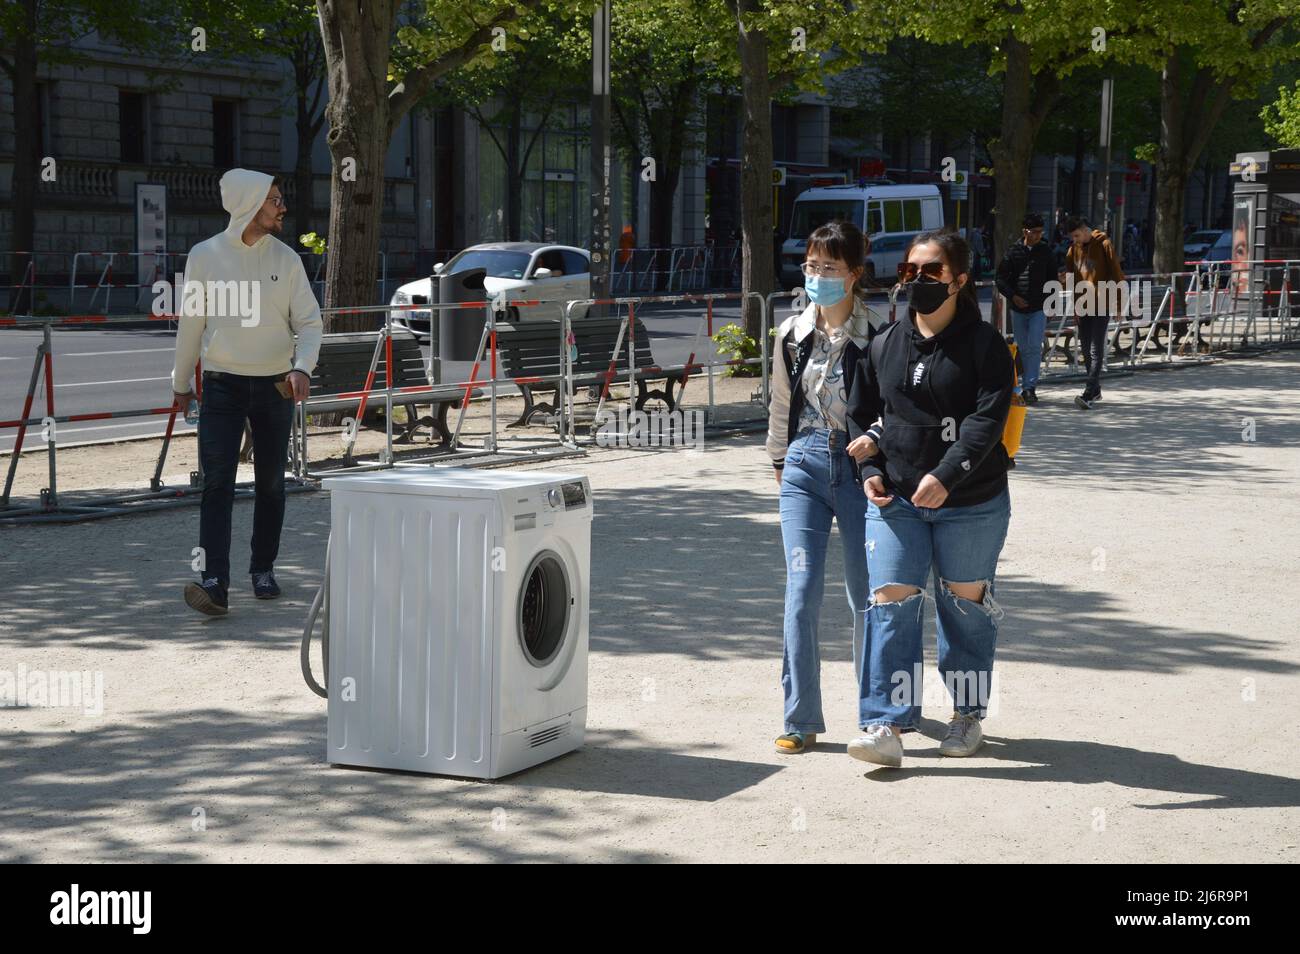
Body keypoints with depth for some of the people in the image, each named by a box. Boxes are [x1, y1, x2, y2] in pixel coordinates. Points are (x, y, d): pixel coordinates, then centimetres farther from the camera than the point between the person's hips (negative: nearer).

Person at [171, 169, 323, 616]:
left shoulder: (286, 259, 2)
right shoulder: (204, 256, -2)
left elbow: (309, 321, 2)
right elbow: (192, 324, 6)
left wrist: (302, 366, -16)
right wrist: (181, 382, 12)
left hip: (275, 385, 2)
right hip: (222, 383, -2)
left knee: (271, 482, 9)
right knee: (217, 482, -12)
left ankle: (263, 569, 24)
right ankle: (214, 581, -20)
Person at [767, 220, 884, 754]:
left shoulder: (877, 335, -7)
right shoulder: (792, 334, 7)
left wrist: (874, 437, -21)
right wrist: (779, 461, 23)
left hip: (860, 466, -3)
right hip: (805, 468, 3)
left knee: (867, 593, 7)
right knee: (801, 593, -5)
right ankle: (801, 720, -1)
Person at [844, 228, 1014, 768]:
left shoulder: (984, 344, -6)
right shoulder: (884, 346, 7)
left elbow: (988, 419, -16)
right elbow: (859, 414, 17)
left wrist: (946, 474, -28)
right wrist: (871, 470, 1)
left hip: (971, 503, -2)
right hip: (895, 501, 3)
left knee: (966, 604, 10)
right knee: (891, 602, -8)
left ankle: (968, 713, 28)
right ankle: (886, 724, -10)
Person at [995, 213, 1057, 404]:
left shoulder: (1046, 253, 4)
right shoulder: (1013, 252, 1)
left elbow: (1052, 280, 11)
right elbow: (1001, 278, 3)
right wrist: (1013, 296, -11)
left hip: (1039, 309, -1)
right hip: (1018, 309, 1)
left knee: (1034, 347, -11)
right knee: (1023, 349, 8)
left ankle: (1030, 387, -13)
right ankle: (1028, 385, 18)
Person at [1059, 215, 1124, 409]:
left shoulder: (1103, 244, -7)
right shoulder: (1074, 249, 10)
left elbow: (1116, 274, -5)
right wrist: (1063, 280, -2)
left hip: (1101, 305, -6)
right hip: (1082, 306, 6)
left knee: (1096, 350, -10)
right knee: (1086, 350, 11)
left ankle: (1088, 394, -16)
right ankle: (1095, 390, 22)